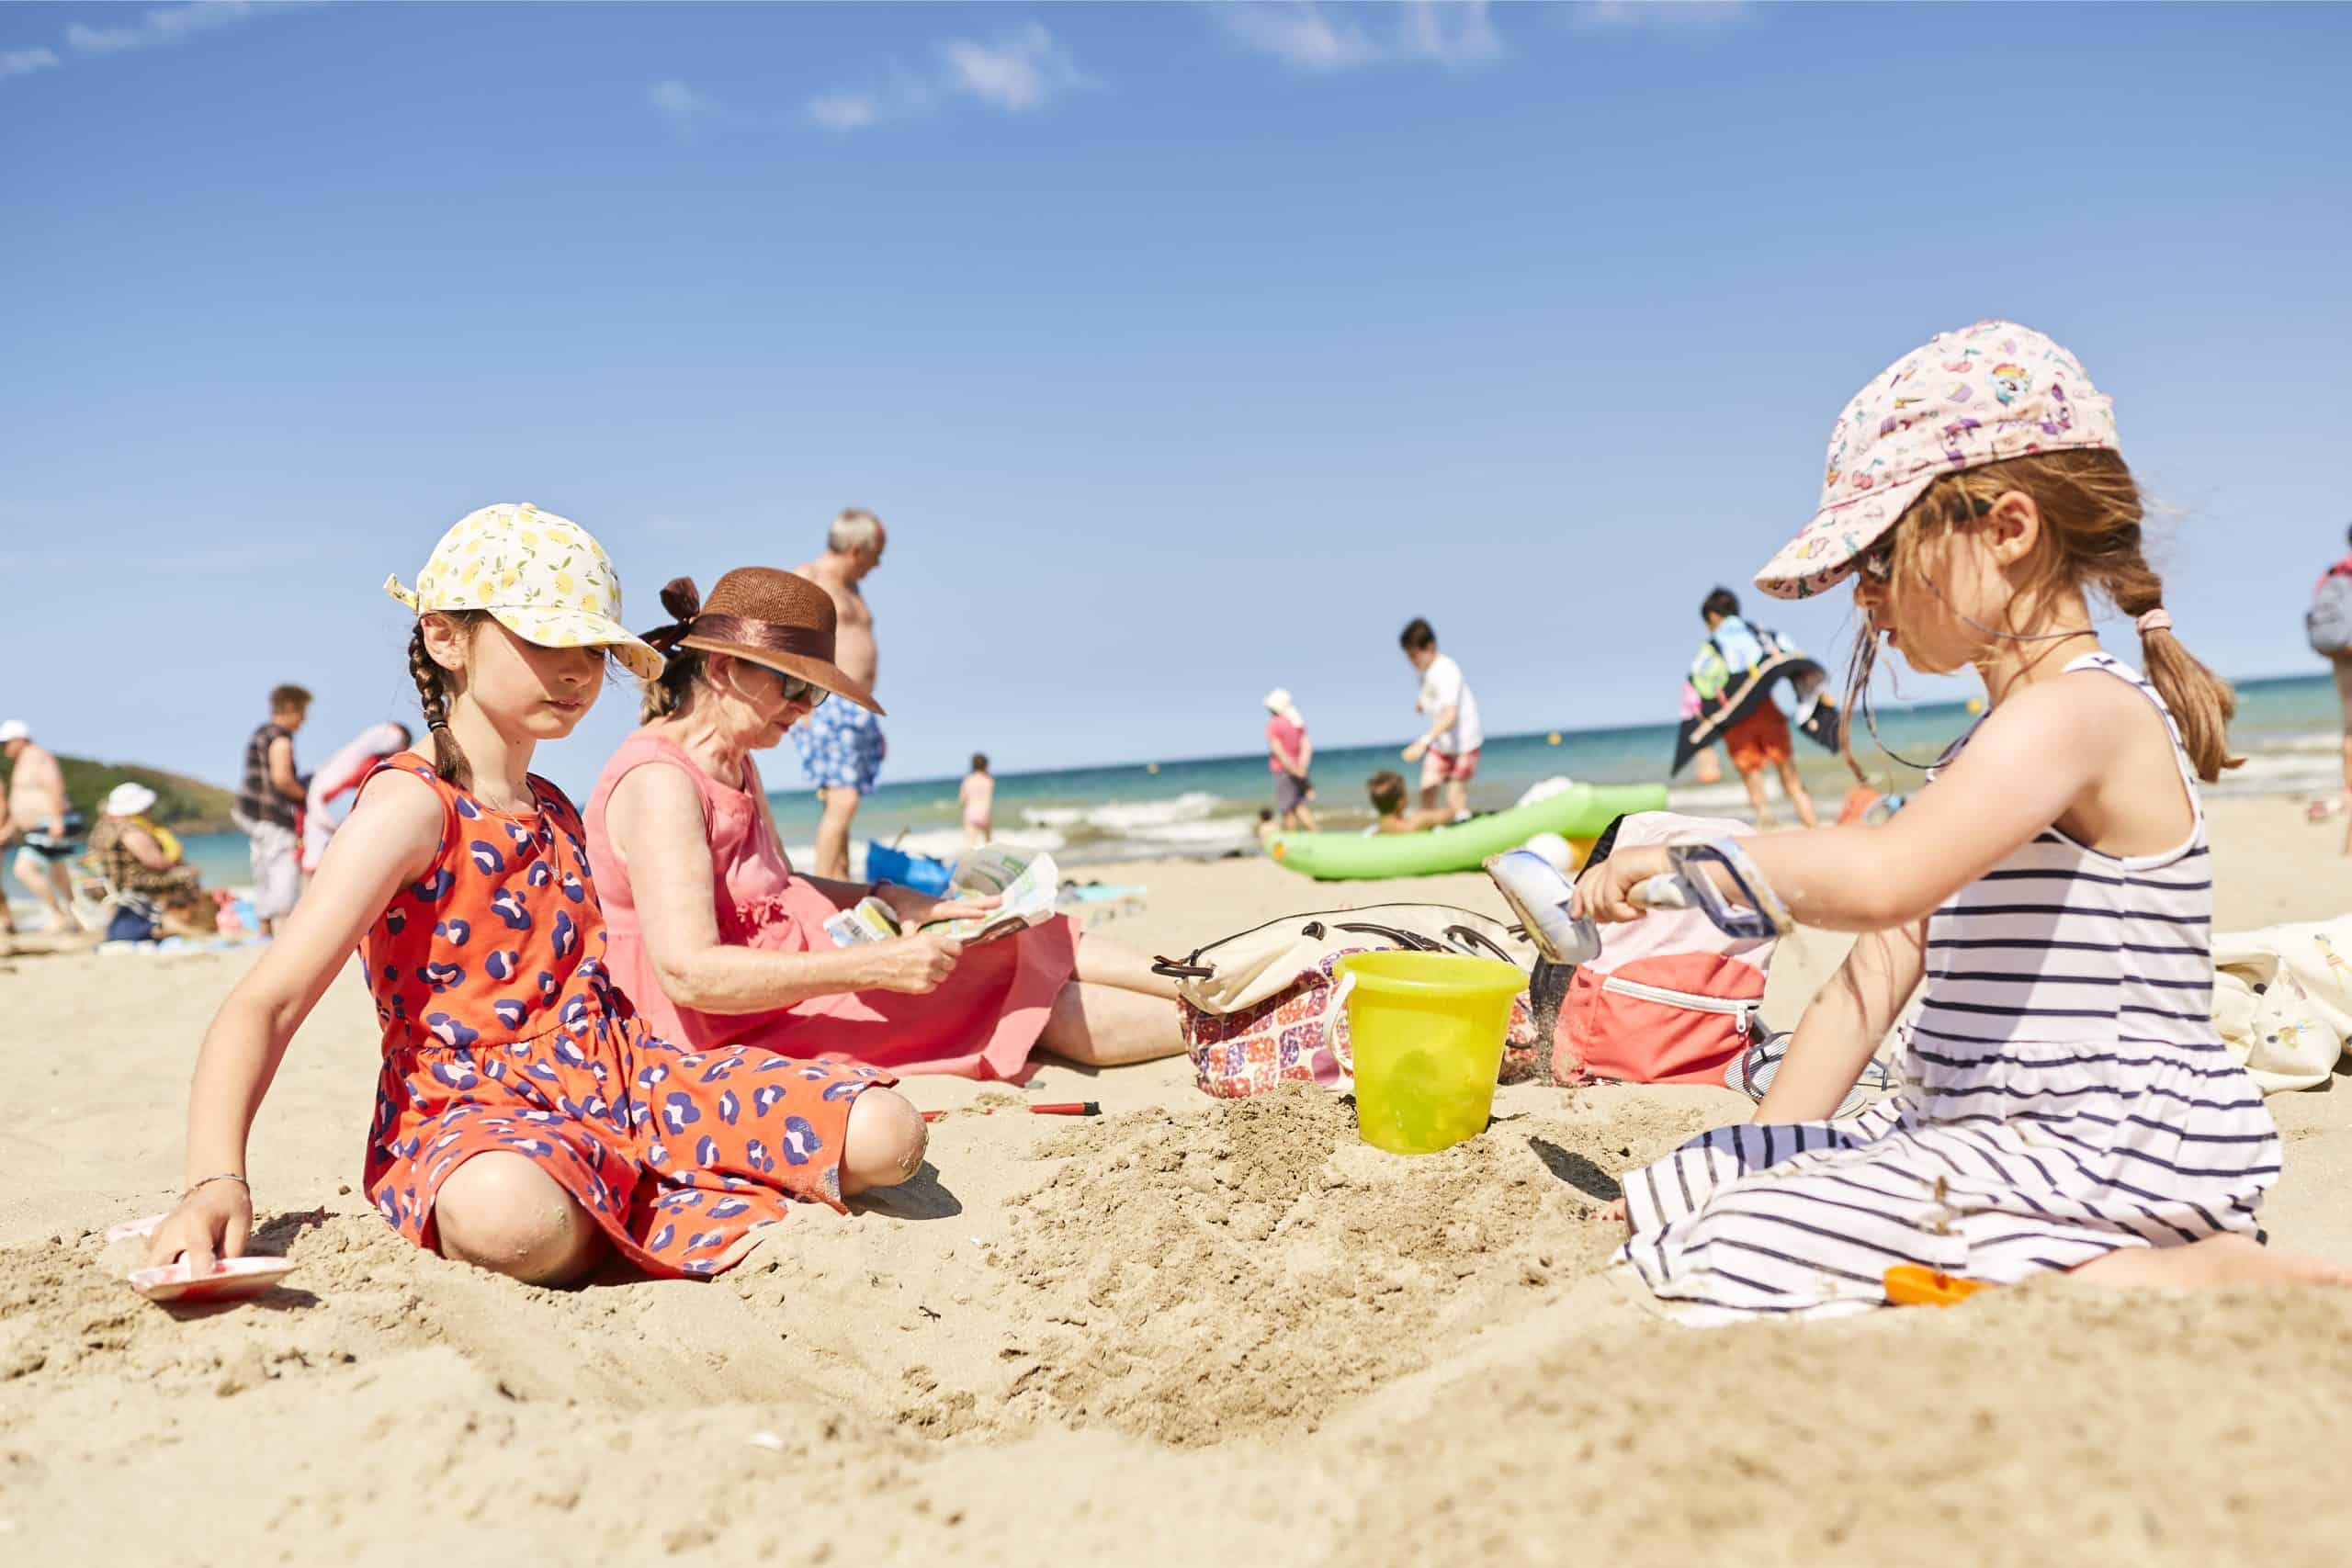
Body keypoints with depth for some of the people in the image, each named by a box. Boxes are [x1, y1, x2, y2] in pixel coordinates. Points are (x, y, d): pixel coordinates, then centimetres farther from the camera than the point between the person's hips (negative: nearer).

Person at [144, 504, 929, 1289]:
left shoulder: (554, 810, 18)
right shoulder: (412, 805, -9)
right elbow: (266, 1003, -18)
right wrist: (216, 1182, -32)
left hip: (626, 1078, 8)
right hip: (473, 1113, -7)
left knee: (885, 1135, -12)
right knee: (511, 1217, -46)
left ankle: (620, 1215, -5)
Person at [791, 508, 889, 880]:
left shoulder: (851, 588, 24)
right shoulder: (806, 578, -3)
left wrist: (872, 721, 25)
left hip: (859, 712, 9)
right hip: (824, 710, -9)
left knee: (842, 803, 5)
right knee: (842, 801, -19)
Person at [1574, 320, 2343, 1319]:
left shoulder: (2076, 711, -16)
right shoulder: (1989, 747, 18)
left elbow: (1880, 879, -34)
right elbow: (1877, 975, 16)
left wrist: (1683, 860, -19)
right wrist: (1768, 1158, 10)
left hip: (2102, 1155, -11)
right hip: (1984, 1138, 11)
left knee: (1728, 1271, -26)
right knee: (1669, 1196, 6)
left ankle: (2192, 1279, -15)